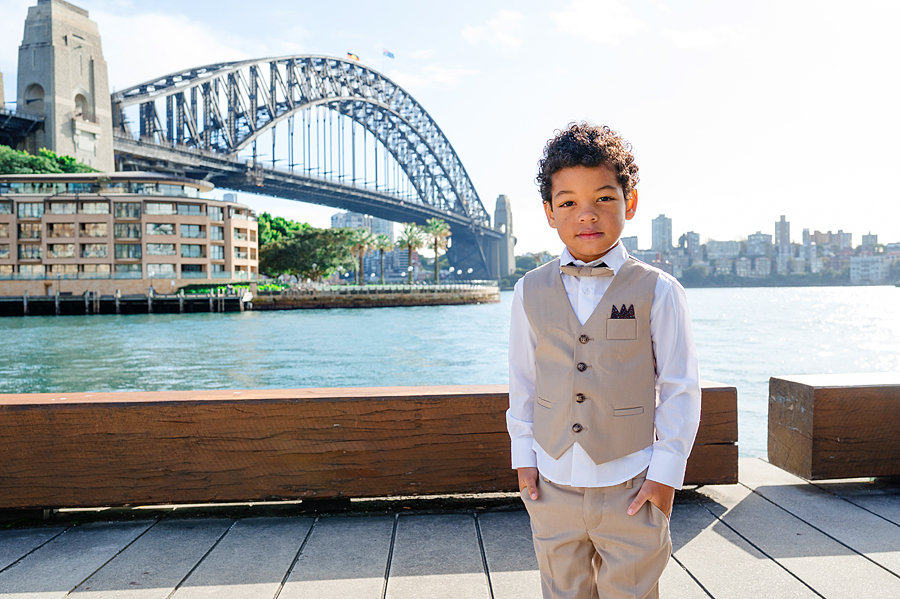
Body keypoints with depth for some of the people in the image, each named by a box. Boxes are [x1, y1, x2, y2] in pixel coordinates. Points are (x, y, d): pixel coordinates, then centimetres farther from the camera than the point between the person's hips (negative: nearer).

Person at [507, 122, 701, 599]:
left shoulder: (658, 291, -8)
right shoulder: (530, 292, -1)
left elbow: (680, 388, -4)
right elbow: (522, 381, 6)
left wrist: (665, 473, -5)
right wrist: (523, 457, 5)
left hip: (630, 487, -2)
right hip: (552, 485, 2)